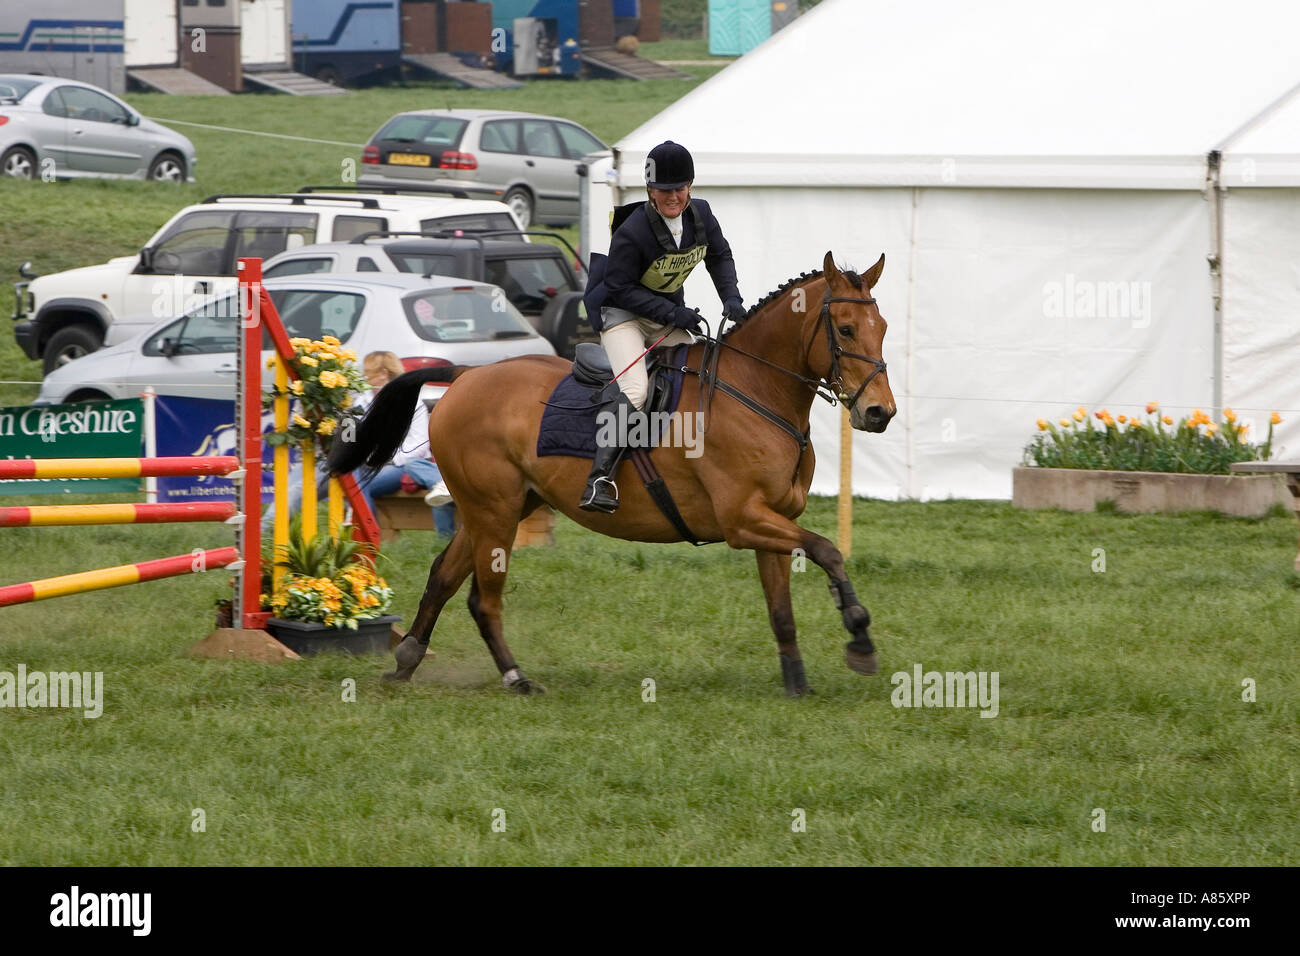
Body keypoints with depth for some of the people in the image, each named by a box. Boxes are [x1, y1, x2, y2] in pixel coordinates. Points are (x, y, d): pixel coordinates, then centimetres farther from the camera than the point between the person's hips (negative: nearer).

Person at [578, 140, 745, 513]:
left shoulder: (701, 215, -8)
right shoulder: (633, 232, -27)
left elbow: (720, 257, 10)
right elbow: (621, 288, -20)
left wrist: (731, 299, -6)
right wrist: (672, 313, -25)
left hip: (670, 311, 8)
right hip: (621, 311, -8)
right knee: (635, 389, -26)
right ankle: (599, 479, -32)